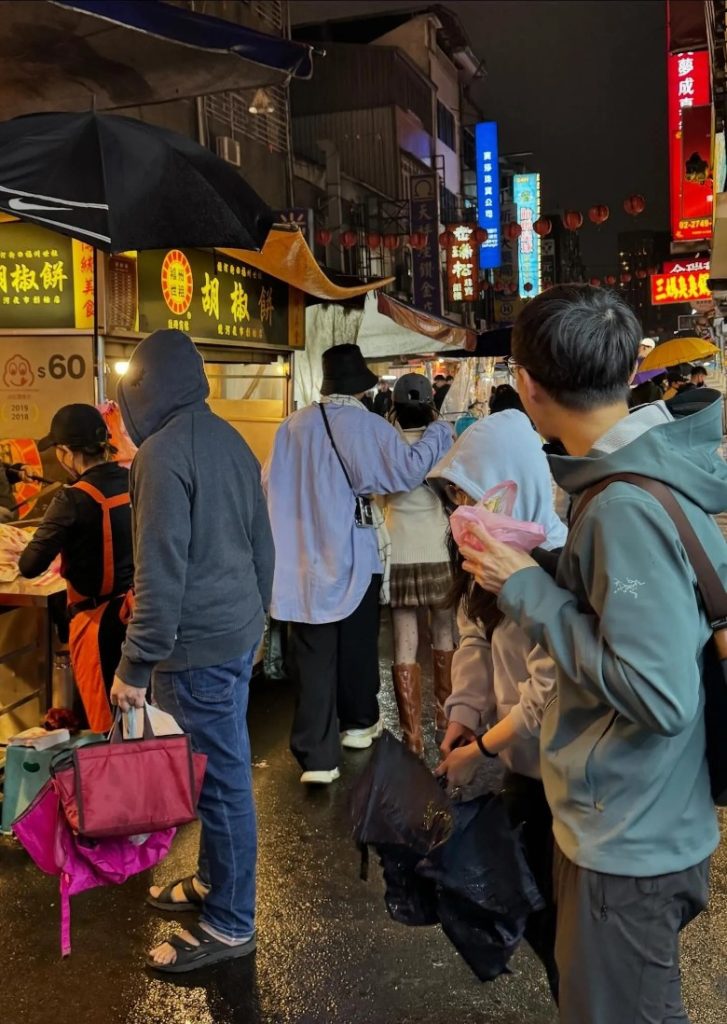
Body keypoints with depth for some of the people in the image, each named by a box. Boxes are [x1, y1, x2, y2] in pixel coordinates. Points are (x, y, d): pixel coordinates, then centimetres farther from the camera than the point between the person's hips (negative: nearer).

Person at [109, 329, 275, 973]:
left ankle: (230, 925, 16)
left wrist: (135, 666, -15)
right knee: (222, 769, 20)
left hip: (199, 646, -9)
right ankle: (214, 881, 37)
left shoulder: (164, 451, -17)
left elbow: (161, 571, -21)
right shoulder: (231, 440, 9)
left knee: (220, 777, 2)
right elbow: (262, 543, 14)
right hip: (238, 633, 9)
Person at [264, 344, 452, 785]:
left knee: (314, 657, 2)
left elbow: (271, 483, 7)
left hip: (305, 561, 2)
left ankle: (317, 756, -1)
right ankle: (358, 723, 36)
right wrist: (441, 432, -1)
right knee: (357, 645, 18)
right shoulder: (368, 426, -9)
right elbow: (407, 469, -14)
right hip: (355, 558, -2)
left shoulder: (293, 426, 1)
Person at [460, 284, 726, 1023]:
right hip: (624, 818, 9)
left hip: (630, 835, -9)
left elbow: (659, 694, -30)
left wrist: (528, 590, -23)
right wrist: (541, 568, 3)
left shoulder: (627, 506, -28)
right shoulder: (657, 466, 1)